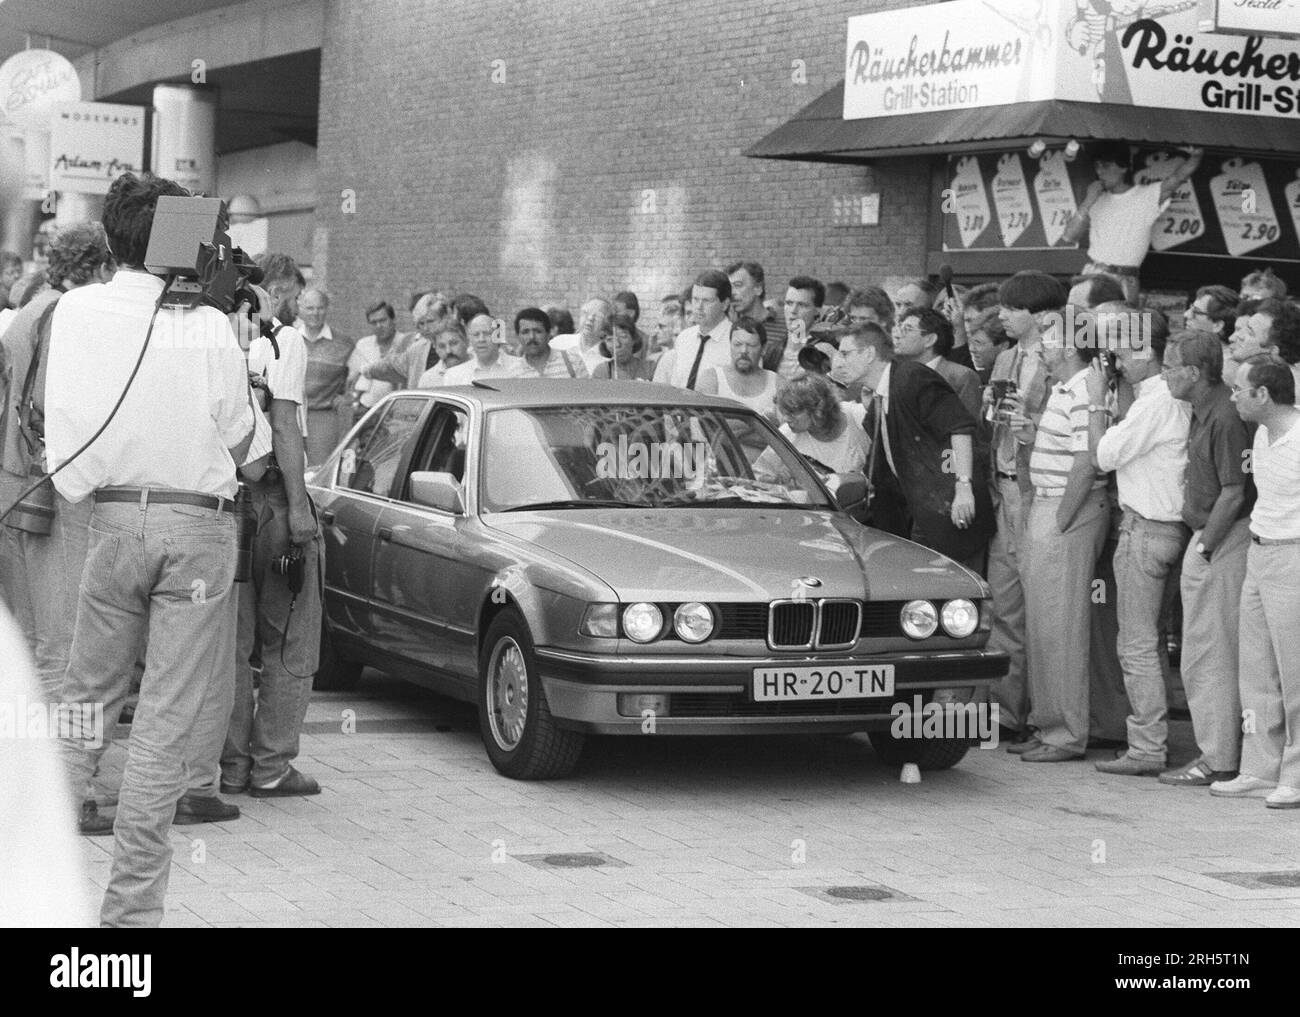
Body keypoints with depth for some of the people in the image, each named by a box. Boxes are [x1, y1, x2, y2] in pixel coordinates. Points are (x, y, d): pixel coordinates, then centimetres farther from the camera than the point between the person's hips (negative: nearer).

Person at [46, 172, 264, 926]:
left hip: (113, 516, 3)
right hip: (199, 521, -2)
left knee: (86, 699, 16)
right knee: (168, 720, 2)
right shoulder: (208, 325, -8)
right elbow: (238, 440, 0)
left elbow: (63, 424, 5)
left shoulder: (75, 311, -1)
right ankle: (132, 905, 4)